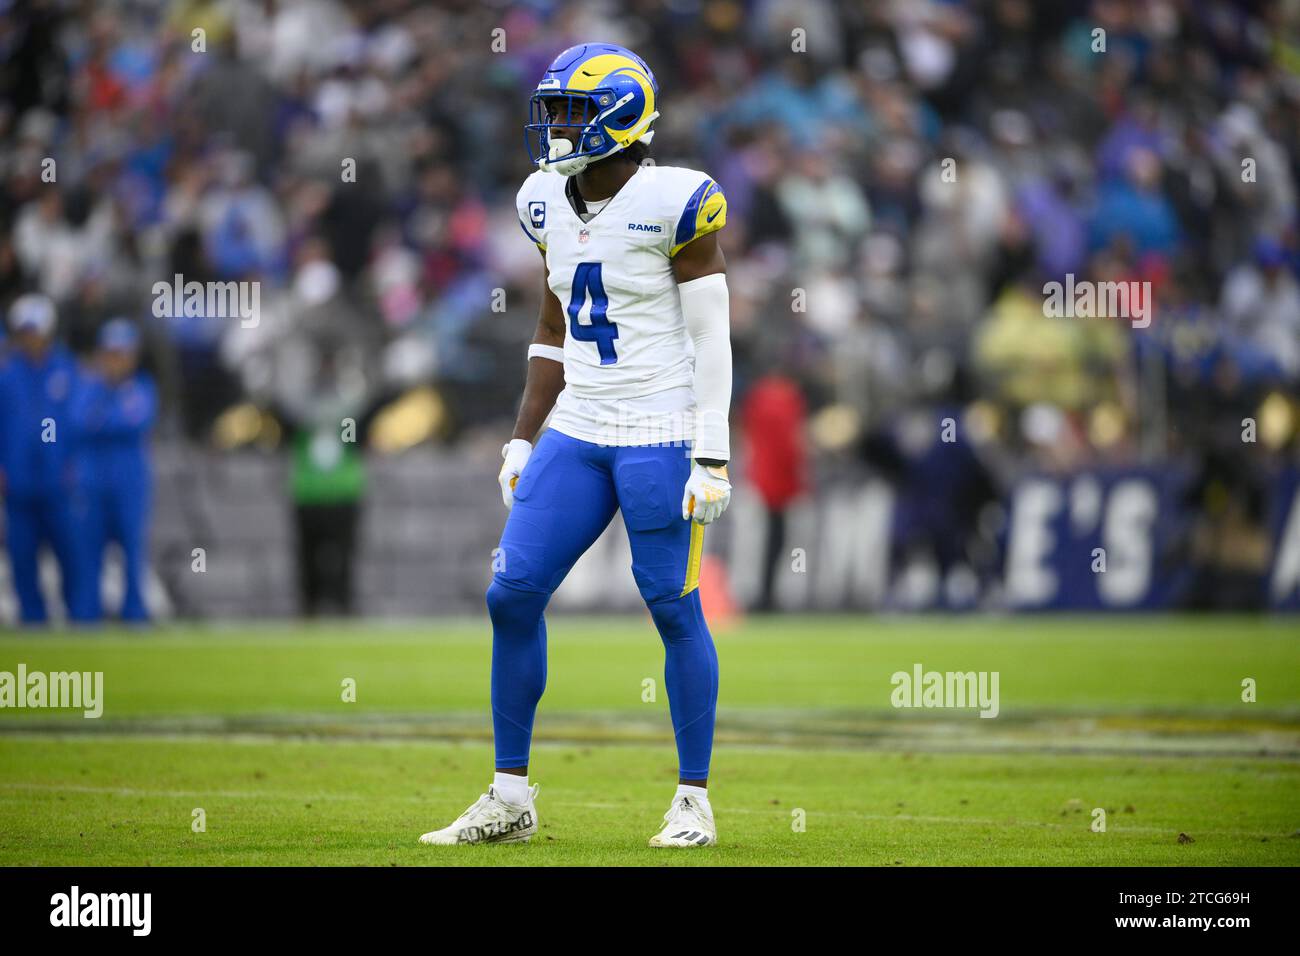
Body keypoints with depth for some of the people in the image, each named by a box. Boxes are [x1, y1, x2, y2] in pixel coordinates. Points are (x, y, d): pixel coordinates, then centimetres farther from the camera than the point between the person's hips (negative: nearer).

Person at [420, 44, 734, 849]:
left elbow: (711, 336, -11)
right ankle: (511, 797, 10)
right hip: (578, 434, 7)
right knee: (512, 596, 1)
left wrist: (713, 458, -14)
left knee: (675, 608, -3)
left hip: (660, 434, -7)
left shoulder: (674, 204, -11)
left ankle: (695, 802, 9)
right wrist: (523, 441, 16)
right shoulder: (552, 206, 10)